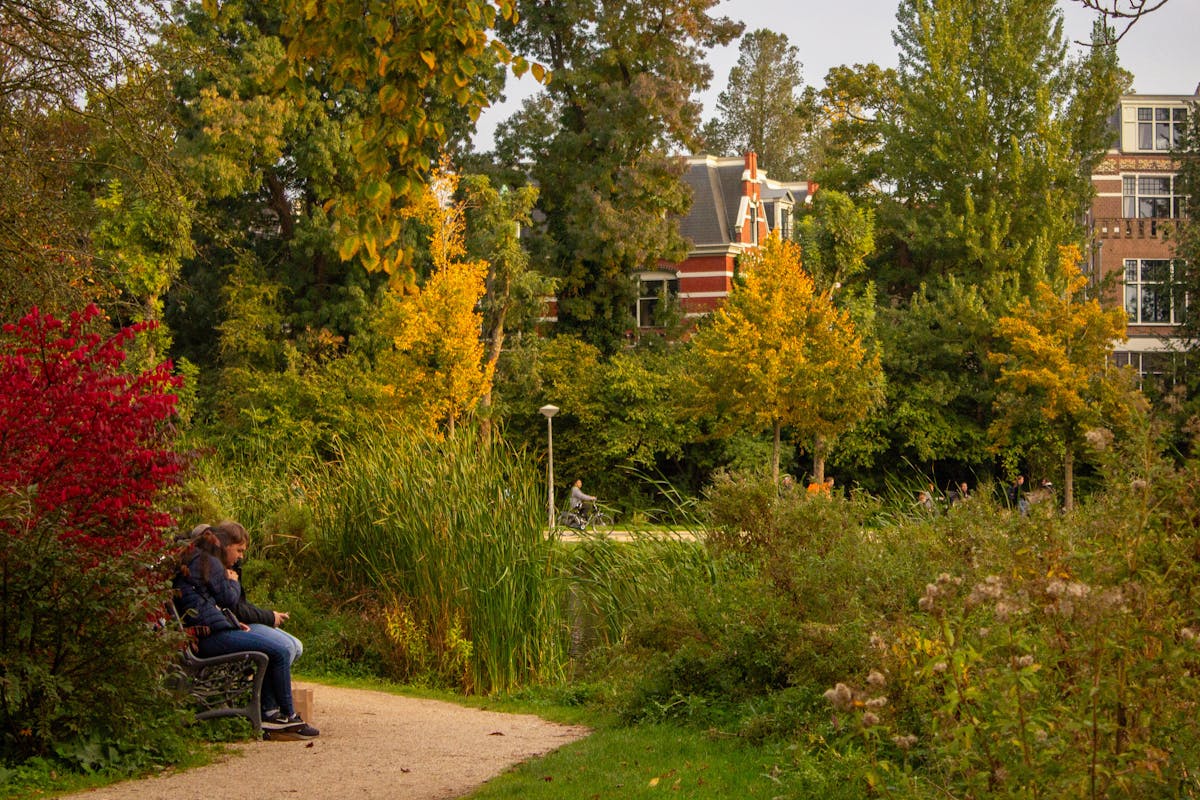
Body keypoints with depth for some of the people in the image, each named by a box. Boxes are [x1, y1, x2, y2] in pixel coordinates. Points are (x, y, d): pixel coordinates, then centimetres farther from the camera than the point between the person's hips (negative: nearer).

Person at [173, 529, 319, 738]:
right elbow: (228, 598, -2)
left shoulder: (183, 566, 24)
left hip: (196, 638, 10)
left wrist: (234, 623, 18)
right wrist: (233, 582, 20)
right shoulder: (210, 562, -2)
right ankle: (288, 716, -2)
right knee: (281, 653, -9)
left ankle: (269, 712, 11)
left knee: (271, 650, 21)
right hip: (213, 635, -10)